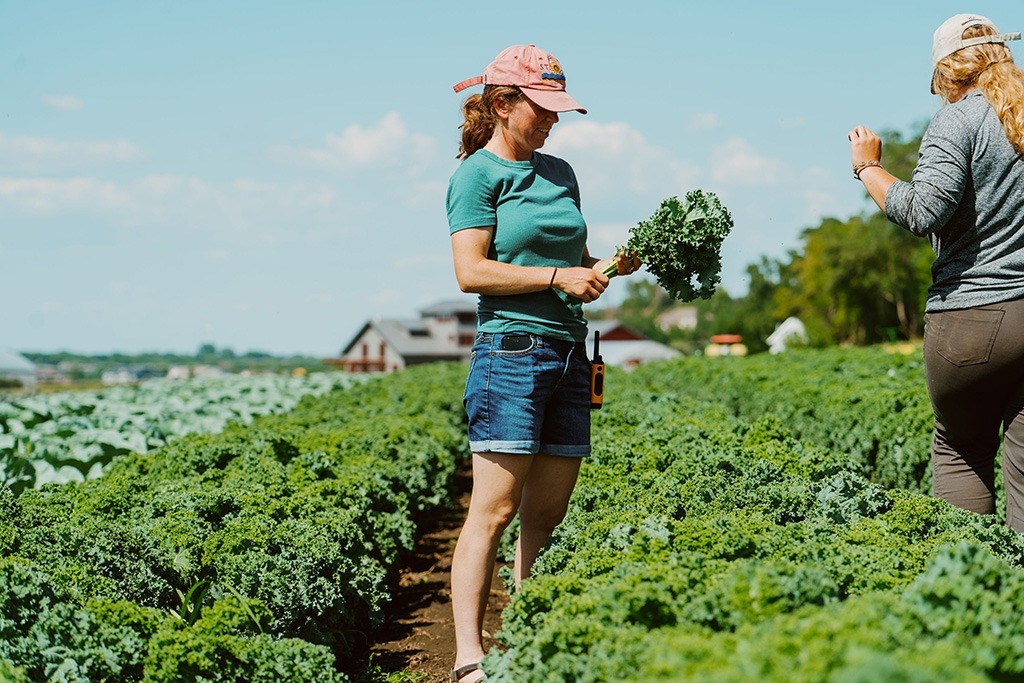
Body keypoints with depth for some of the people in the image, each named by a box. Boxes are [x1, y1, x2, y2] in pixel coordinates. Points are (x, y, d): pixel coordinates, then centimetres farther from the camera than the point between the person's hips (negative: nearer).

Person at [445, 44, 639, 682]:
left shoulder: (560, 172, 18)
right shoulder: (477, 174, -3)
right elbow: (471, 271, -12)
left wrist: (612, 264, 4)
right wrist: (558, 277, -15)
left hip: (568, 354, 7)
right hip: (511, 349, -7)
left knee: (549, 509, 6)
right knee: (496, 508, -9)